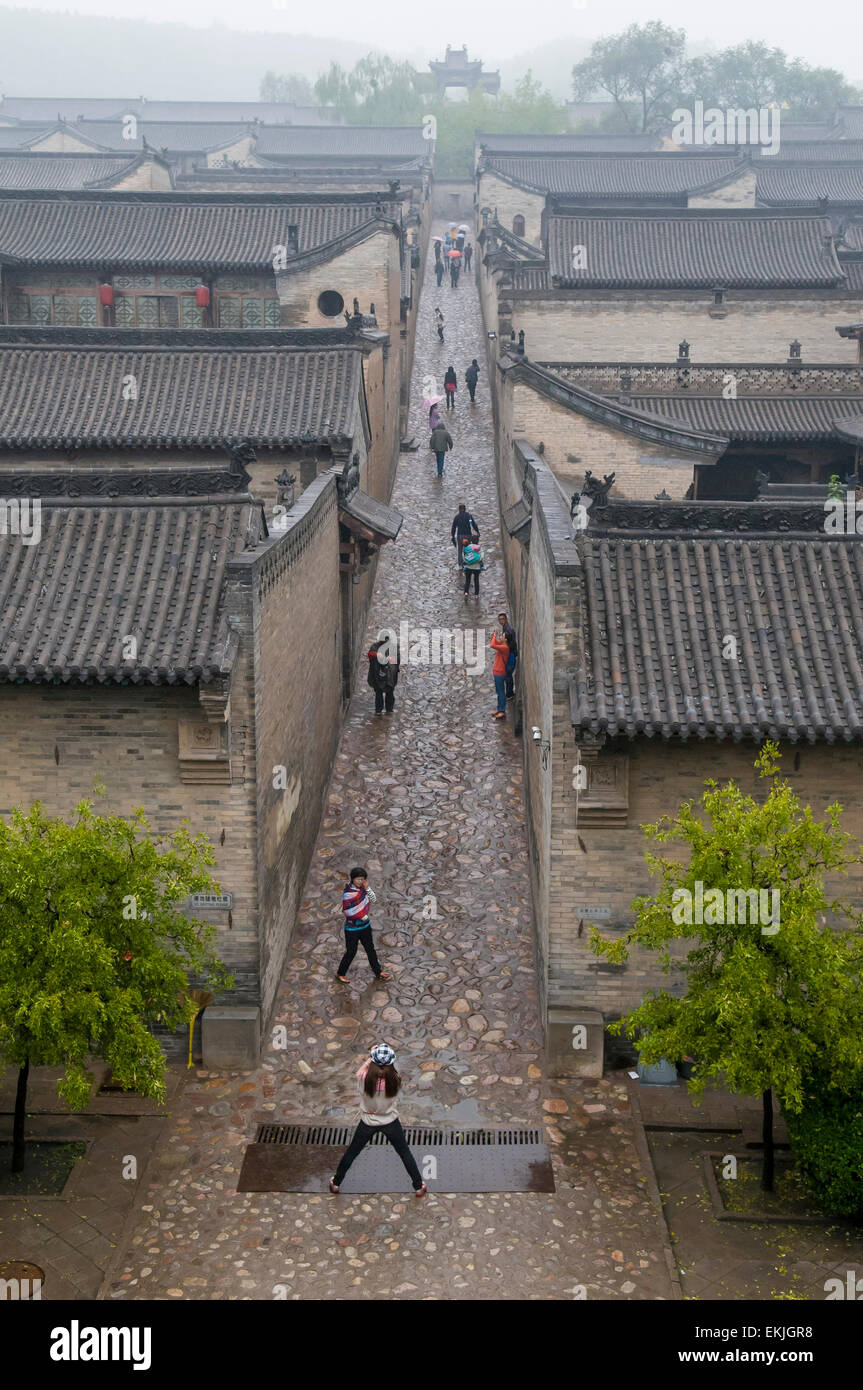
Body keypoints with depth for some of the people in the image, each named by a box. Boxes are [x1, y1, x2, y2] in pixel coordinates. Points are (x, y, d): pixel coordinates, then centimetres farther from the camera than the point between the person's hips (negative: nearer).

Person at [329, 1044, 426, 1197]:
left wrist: (370, 1058, 1)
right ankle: (418, 1186, 31)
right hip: (390, 1121, 0)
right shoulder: (395, 1080, -26)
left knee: (351, 1152, 22)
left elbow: (358, 1073, -3)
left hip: (368, 1122, 0)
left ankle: (336, 1183, 38)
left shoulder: (365, 1078, -28)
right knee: (405, 1153, 20)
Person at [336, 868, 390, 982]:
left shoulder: (362, 889, -3)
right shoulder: (348, 893, -24)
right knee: (351, 952, 6)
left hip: (365, 926, 7)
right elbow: (349, 912, -23)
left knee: (371, 949, 18)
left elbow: (372, 900, -4)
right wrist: (364, 916, -12)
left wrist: (367, 888, -18)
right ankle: (340, 974, 26)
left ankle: (378, 972, 32)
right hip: (352, 928, -6)